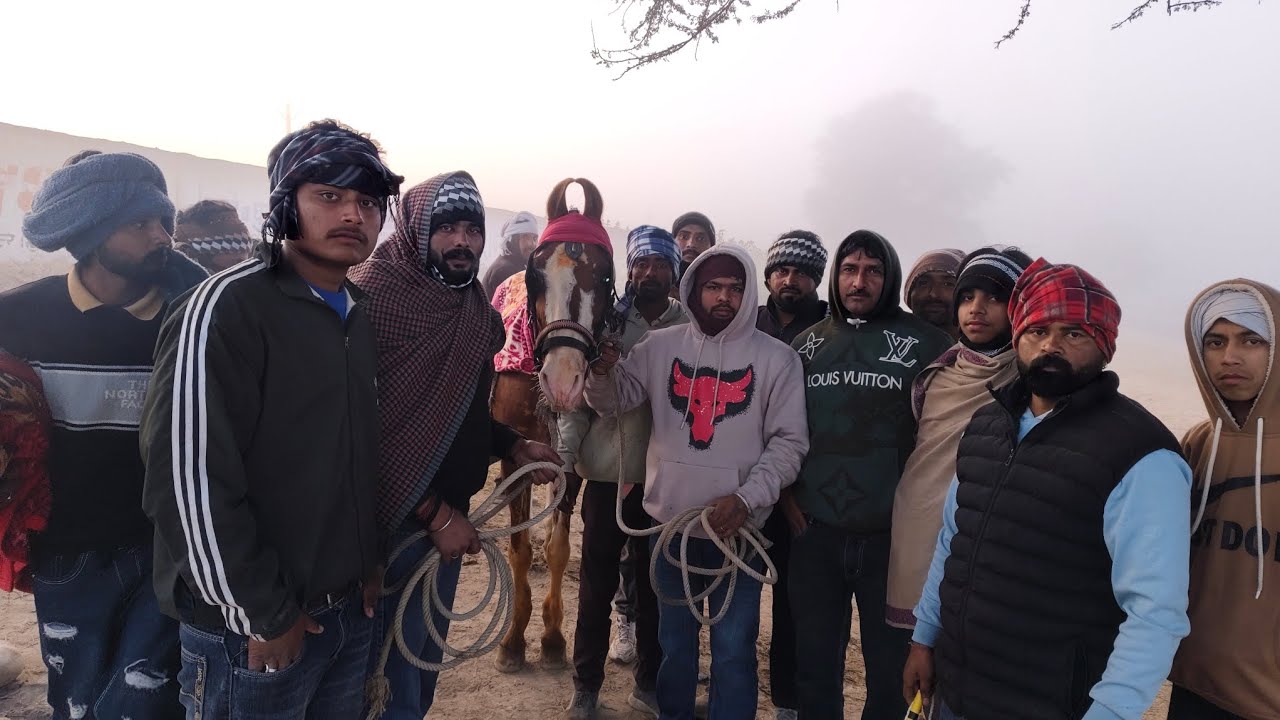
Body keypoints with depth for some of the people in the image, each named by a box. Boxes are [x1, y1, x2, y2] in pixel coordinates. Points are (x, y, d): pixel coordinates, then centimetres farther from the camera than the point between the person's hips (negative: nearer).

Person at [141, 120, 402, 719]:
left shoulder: (357, 314, 8)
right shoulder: (225, 306, -16)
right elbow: (190, 480, -21)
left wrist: (369, 563, 9)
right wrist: (265, 615, -16)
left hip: (351, 611, 7)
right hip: (253, 633, -7)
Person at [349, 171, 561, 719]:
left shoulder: (473, 309, 8)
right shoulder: (375, 295, -16)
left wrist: (515, 447, 2)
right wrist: (433, 511, -19)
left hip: (450, 513, 8)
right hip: (398, 519, -7)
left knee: (426, 663, 22)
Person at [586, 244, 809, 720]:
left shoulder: (776, 358, -5)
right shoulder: (660, 347, 1)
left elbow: (789, 441, -5)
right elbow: (613, 401, 3)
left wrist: (746, 498, -17)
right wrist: (601, 370, -19)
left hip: (738, 529, -2)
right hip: (668, 522, 3)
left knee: (733, 649, 10)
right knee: (674, 641, 21)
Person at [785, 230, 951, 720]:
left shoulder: (925, 342, -2)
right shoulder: (808, 343, 8)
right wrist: (786, 491, 4)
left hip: (893, 533, -2)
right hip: (815, 530, 3)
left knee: (890, 662, 12)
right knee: (815, 661, 15)